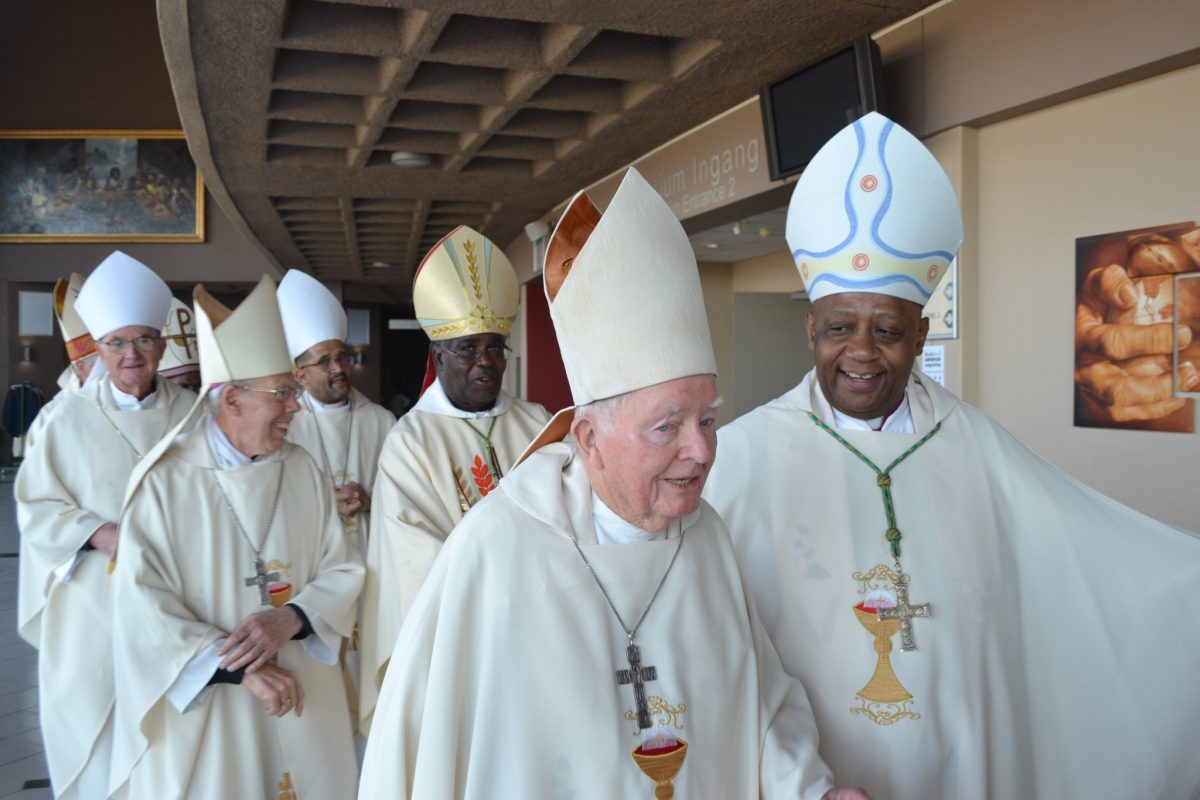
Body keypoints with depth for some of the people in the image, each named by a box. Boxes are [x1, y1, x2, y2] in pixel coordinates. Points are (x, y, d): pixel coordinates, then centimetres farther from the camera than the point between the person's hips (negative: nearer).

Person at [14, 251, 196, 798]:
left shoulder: (191, 415, 2)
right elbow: (36, 508, 0)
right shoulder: (73, 419, -2)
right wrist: (101, 534, -15)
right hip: (96, 604, -1)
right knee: (97, 729, 6)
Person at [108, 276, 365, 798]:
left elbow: (343, 569, 2)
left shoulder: (303, 472, 1)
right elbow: (143, 604, -15)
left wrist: (290, 619, -17)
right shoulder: (164, 480, -11)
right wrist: (241, 669, -22)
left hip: (303, 700, 4)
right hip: (201, 707, -3)